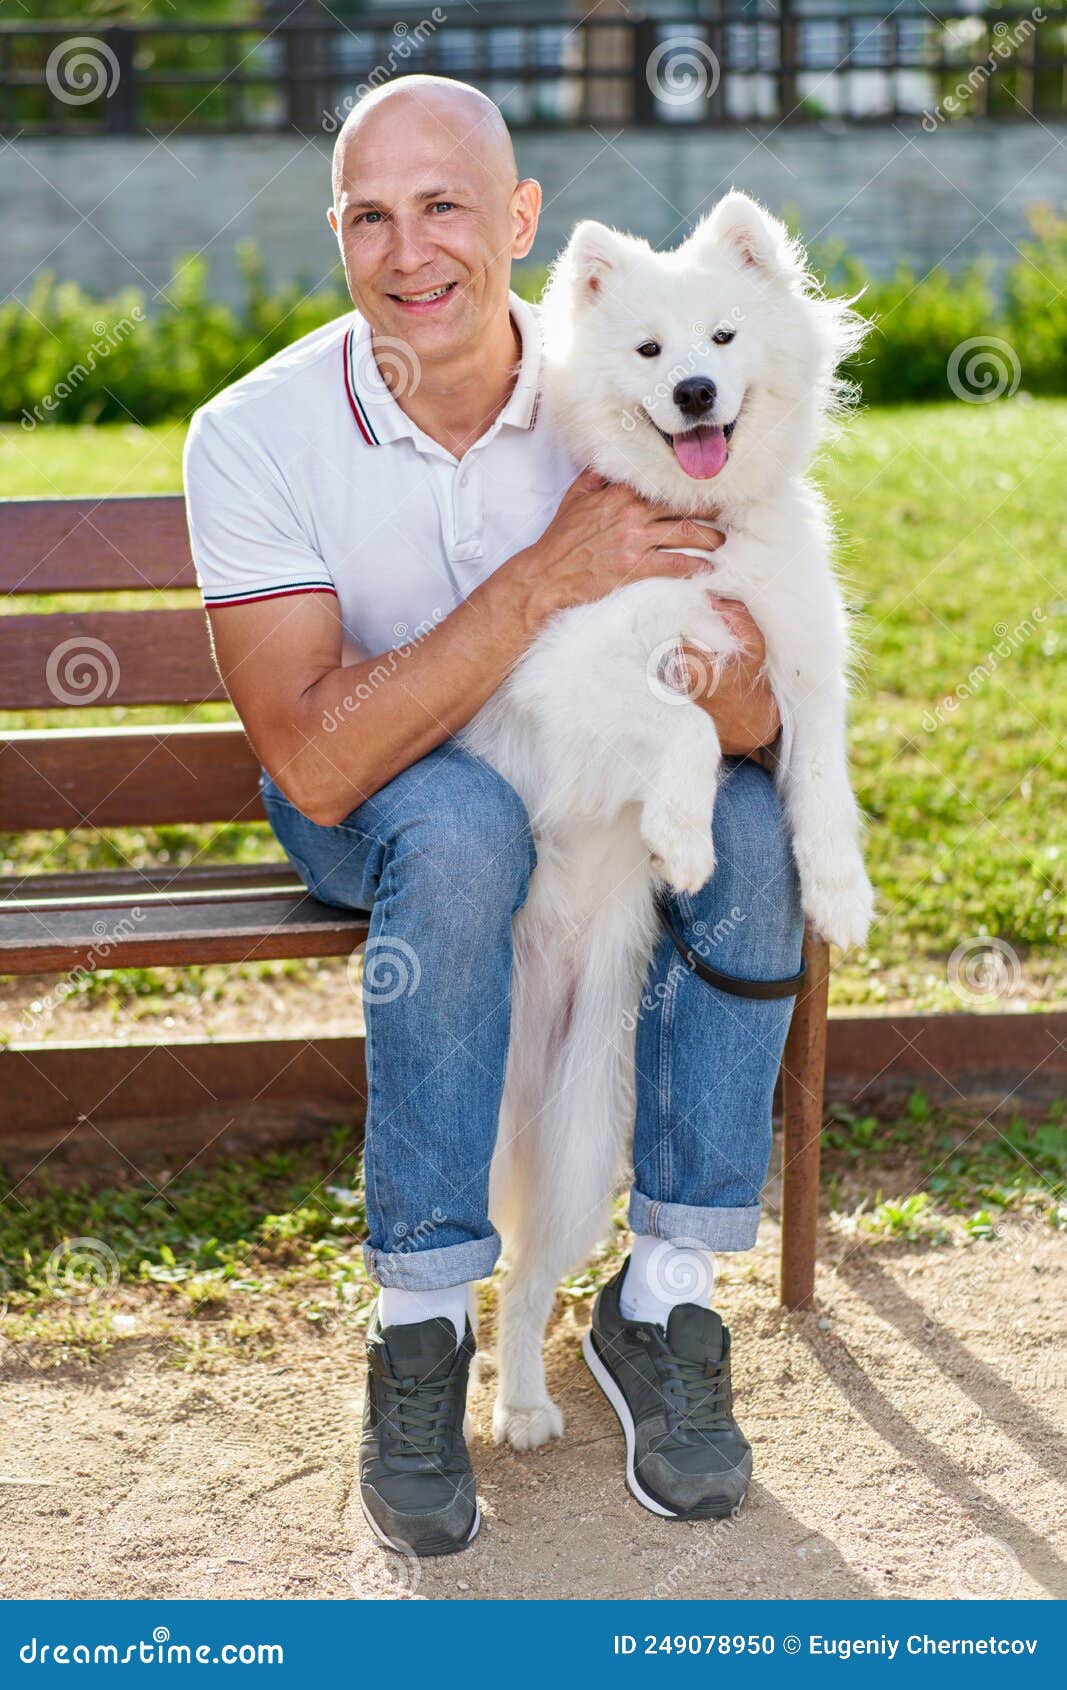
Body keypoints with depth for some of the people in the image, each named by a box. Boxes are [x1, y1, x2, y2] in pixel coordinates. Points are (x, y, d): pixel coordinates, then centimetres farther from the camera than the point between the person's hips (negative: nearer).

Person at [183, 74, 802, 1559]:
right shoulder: (257, 436, -21)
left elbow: (758, 716, -13)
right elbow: (316, 762, -30)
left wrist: (736, 694, -38)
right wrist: (545, 580, -37)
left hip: (582, 767, 3)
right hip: (368, 809, -2)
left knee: (745, 820, -28)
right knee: (462, 825, -36)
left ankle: (666, 1295, -17)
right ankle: (421, 1322, -25)